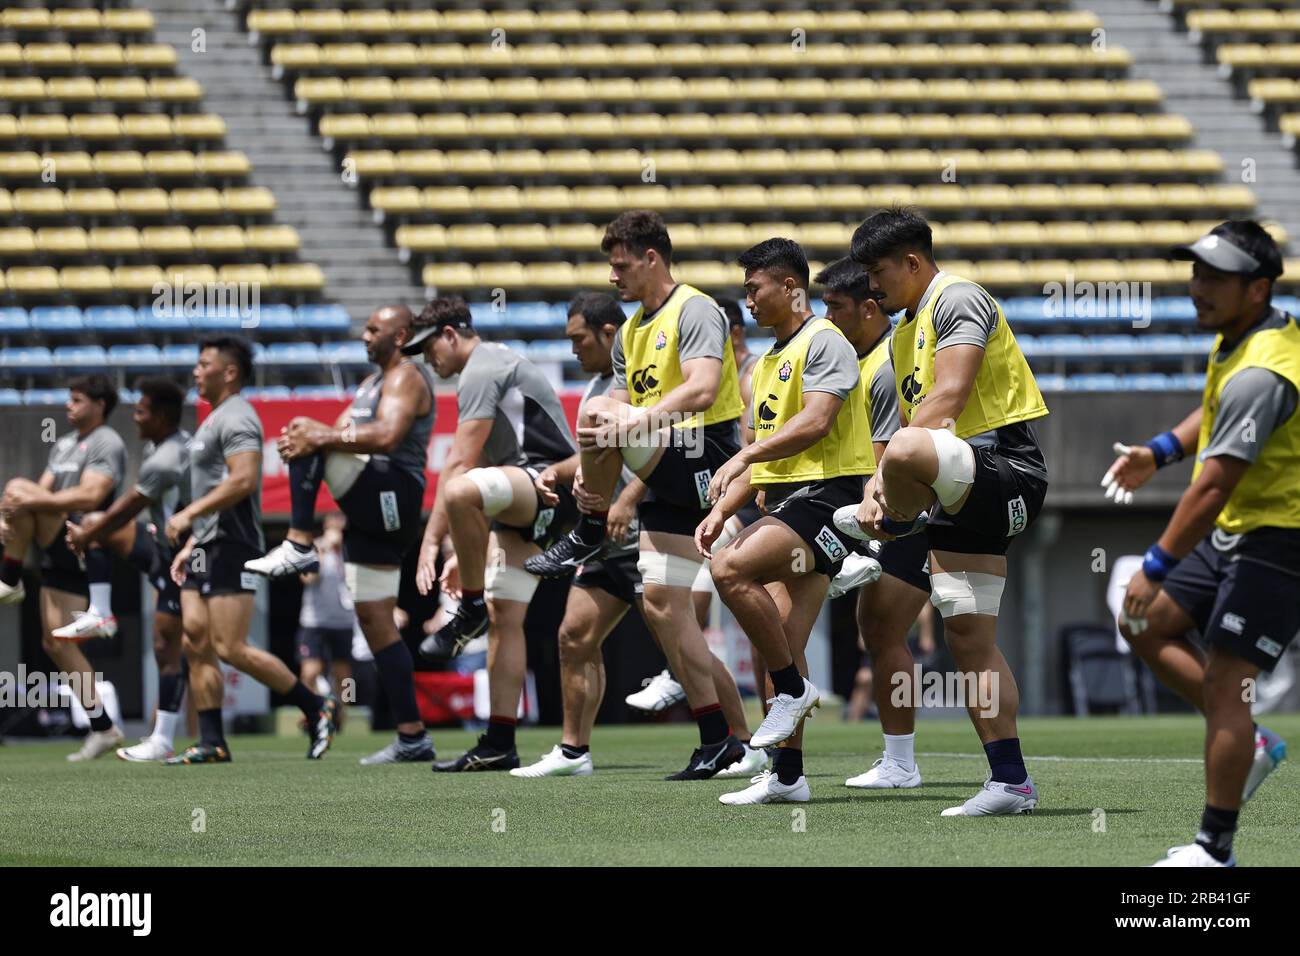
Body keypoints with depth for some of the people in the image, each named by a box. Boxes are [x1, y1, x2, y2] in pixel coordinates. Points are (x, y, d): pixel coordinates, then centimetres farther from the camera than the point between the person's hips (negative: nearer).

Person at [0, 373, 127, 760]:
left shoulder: (107, 444, -7)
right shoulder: (65, 443, 21)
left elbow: (88, 497, -20)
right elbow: (44, 492, 17)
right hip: (59, 550, 9)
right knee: (54, 642, 2)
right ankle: (102, 727, 3)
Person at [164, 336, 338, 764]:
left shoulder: (236, 418, -11)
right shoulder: (215, 419, 21)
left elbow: (243, 480, -25)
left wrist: (188, 514, -24)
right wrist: (190, 545, 23)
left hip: (231, 547, -10)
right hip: (207, 547, 10)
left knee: (230, 648, -13)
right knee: (196, 643, 3)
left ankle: (317, 708, -4)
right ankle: (212, 742, 3)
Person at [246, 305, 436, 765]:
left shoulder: (407, 377, -7)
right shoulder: (373, 381, 25)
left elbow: (387, 435, -24)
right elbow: (340, 433, 19)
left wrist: (319, 437, -24)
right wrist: (307, 439, -3)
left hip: (391, 497, -10)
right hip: (375, 512, 10)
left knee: (307, 430, -21)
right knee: (376, 622, 7)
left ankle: (298, 547, -25)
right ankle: (412, 738, 6)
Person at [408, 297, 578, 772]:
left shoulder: (482, 370, -6)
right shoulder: (494, 366, 27)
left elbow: (459, 464, -14)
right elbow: (479, 465, 31)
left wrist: (432, 541, -15)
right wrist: (460, 550, 29)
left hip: (547, 479, -11)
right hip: (526, 507, 11)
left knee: (462, 491, -38)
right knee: (503, 621, 5)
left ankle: (471, 606, -21)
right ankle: (499, 745, 3)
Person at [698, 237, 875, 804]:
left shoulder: (823, 342, -5)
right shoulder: (767, 363, 24)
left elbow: (815, 422, -20)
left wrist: (742, 458, -21)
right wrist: (720, 512, 13)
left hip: (826, 495, -9)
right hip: (784, 502, 9)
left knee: (730, 568, -28)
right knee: (781, 649, 3)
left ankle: (793, 688, -16)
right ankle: (786, 775, 5)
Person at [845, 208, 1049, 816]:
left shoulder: (959, 300, -5)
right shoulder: (905, 332, 25)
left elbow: (947, 399, -17)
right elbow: (912, 426, 28)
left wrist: (887, 475, -17)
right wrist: (878, 489, 9)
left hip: (1007, 465, -10)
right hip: (961, 489, 10)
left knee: (908, 455, -40)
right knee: (967, 636, 4)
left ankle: (893, 525, -7)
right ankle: (1010, 782, 5)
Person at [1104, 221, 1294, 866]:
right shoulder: (1244, 334, 4)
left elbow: (1213, 486, -29)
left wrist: (1155, 566, -24)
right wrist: (1161, 451, 10)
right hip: (1236, 530, 10)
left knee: (1224, 682, -12)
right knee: (1144, 625, 12)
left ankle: (1215, 848, -6)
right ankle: (1248, 742, 18)